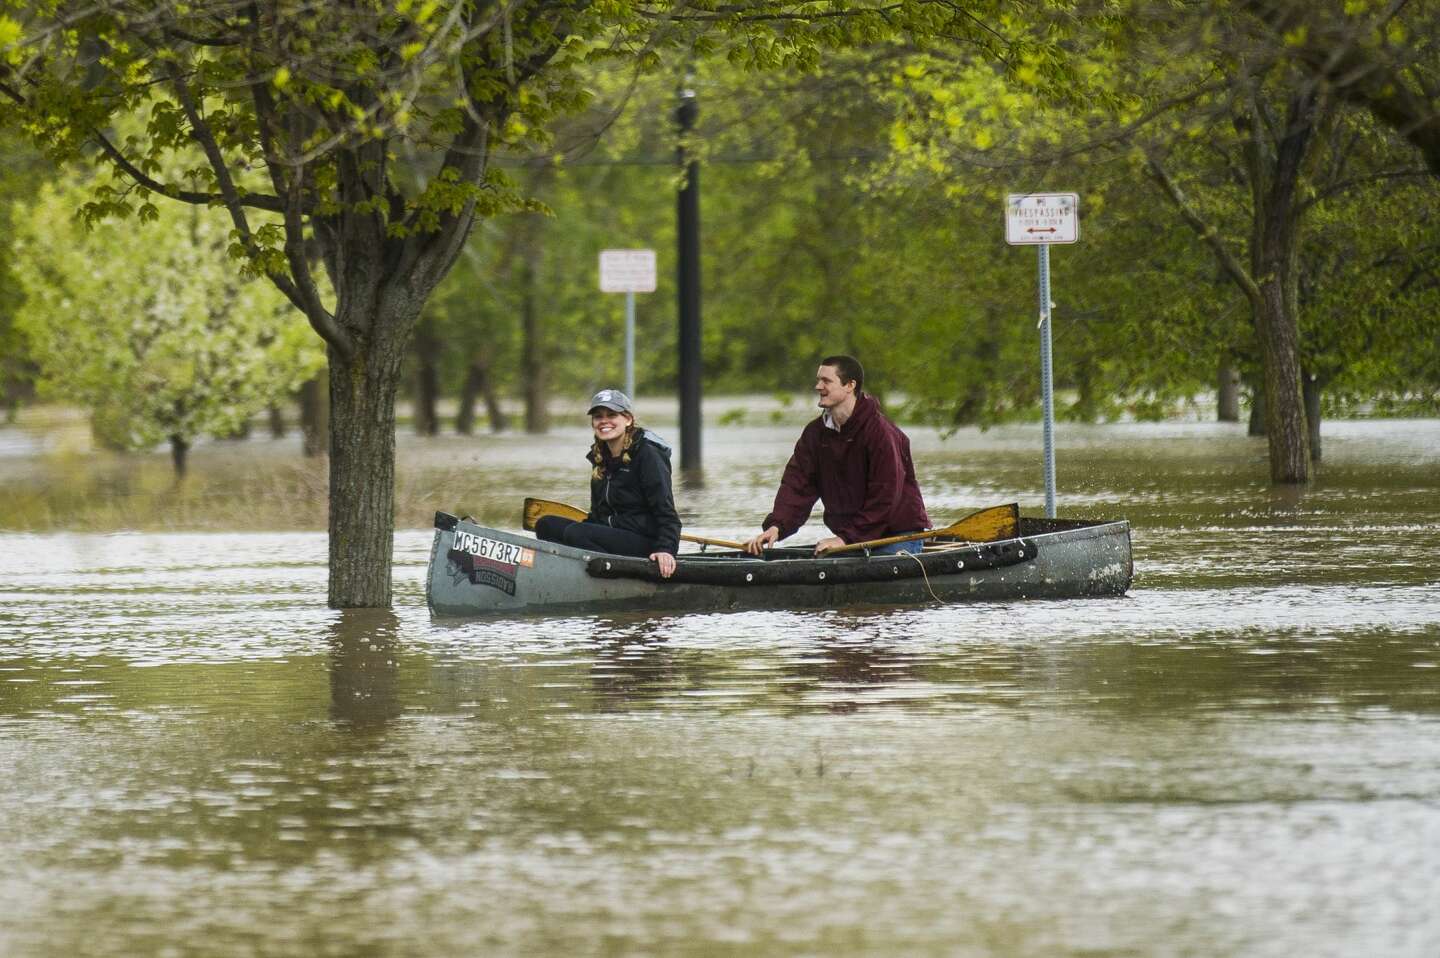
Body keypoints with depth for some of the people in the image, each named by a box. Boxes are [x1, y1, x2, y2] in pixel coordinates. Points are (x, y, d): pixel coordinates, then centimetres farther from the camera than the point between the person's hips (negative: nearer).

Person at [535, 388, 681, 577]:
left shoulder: (648, 455, -10)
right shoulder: (600, 457, 14)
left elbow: (666, 513, -16)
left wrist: (666, 549, -30)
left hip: (644, 544, -9)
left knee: (575, 533, -28)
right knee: (546, 525, -2)